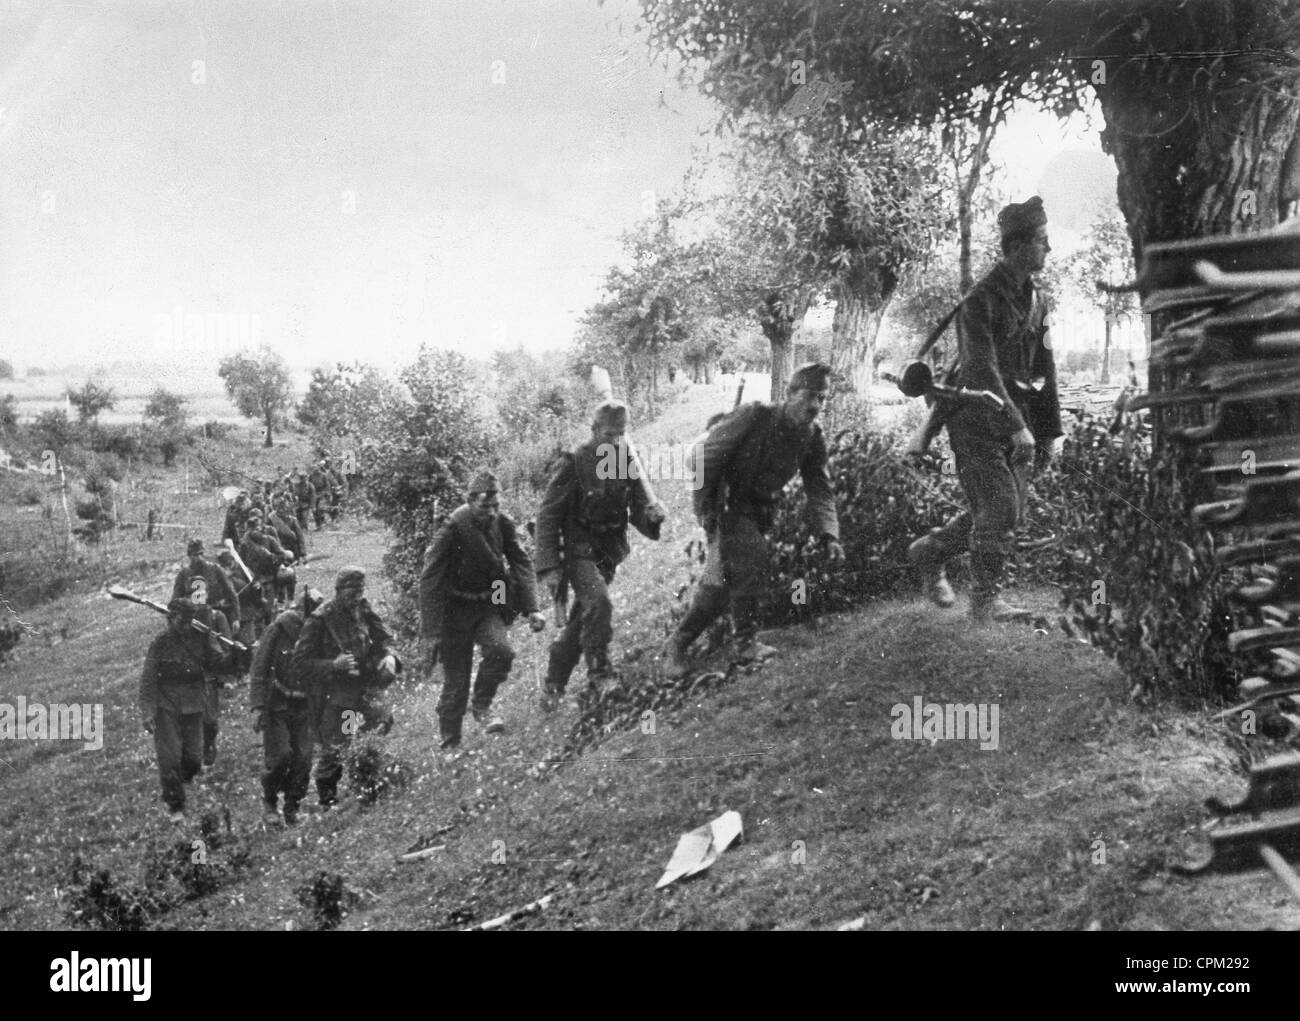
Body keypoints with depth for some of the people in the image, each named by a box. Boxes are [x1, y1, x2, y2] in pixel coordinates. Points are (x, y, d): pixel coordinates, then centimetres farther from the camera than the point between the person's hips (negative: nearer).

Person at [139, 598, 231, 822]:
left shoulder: (200, 639, 2)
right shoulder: (160, 644, -5)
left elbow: (217, 665, -2)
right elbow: (148, 680, -6)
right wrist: (147, 712, -13)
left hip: (193, 708, 3)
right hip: (166, 708, -3)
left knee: (193, 759, 3)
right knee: (170, 758, -7)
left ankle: (172, 792, 33)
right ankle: (175, 806, 7)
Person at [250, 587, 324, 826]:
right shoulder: (278, 630, -10)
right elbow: (260, 669, -7)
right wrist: (257, 706, -14)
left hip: (305, 707, 3)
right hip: (277, 705, -3)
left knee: (303, 759, -2)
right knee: (279, 756, -10)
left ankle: (292, 807, 15)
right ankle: (269, 803, 12)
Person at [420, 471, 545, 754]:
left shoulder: (503, 525, -6)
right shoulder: (453, 529, -19)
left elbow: (521, 564, 1)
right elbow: (430, 580, -17)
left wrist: (531, 609, -12)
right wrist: (433, 633, -19)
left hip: (489, 606, 3)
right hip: (455, 610, -3)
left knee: (501, 650, -26)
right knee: (456, 682, 0)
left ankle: (482, 706, -1)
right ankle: (450, 745, 19)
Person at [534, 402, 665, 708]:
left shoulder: (627, 462, 2)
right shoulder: (575, 463, -13)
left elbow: (641, 504, -1)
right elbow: (548, 516, -12)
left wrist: (657, 520, -27)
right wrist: (549, 566, -19)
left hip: (609, 554, 5)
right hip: (578, 551, -5)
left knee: (580, 621, 10)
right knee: (598, 602, -30)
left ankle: (552, 688, 24)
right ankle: (598, 671, -21)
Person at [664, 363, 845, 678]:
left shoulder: (813, 438, -3)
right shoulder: (755, 416, -19)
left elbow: (820, 490, -7)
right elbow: (706, 453, -16)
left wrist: (828, 535, -23)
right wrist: (705, 507, -20)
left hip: (758, 513, 6)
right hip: (725, 504, -6)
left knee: (721, 582, 5)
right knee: (753, 553, -24)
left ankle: (679, 643, 20)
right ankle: (747, 641, -12)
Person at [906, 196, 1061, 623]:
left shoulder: (1035, 300, 11)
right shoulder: (981, 301, -15)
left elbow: (1044, 368, 15)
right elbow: (982, 371, -23)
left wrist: (1048, 431, 12)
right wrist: (1017, 427, -29)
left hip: (1016, 418, 8)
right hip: (977, 420, -8)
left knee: (1010, 512, 9)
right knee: (999, 509, -9)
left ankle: (928, 553, 26)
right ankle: (985, 601, 4)